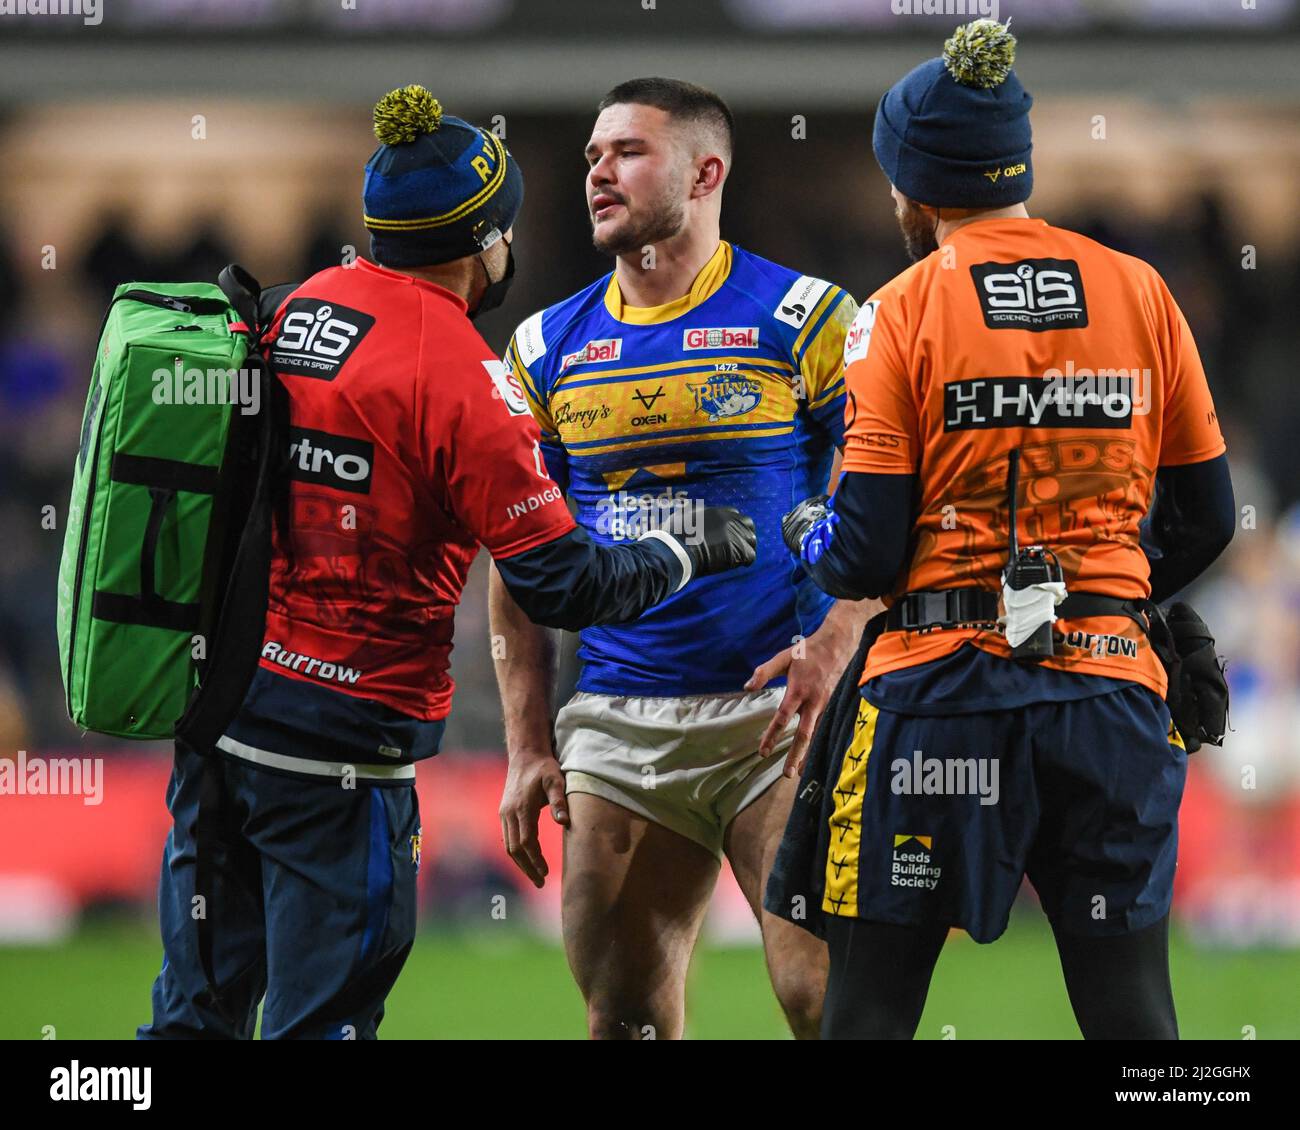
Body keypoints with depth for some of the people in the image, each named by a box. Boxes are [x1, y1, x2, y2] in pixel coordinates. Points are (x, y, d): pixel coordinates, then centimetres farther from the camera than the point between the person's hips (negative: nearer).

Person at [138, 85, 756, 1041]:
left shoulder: (295, 311, 7)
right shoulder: (458, 374, -14)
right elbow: (563, 586, -13)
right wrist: (690, 550, 3)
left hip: (212, 705, 7)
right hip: (338, 741, -7)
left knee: (197, 1008, 13)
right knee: (321, 1020, -2)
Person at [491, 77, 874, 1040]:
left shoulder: (804, 321, -1)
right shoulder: (548, 348, 12)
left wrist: (831, 650, -19)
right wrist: (528, 747, 8)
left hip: (775, 715, -4)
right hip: (617, 729, 4)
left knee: (826, 999, -12)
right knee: (624, 1017, 4)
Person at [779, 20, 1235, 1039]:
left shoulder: (900, 314, -4)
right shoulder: (1139, 293, 5)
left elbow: (866, 553, -7)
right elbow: (1204, 519, 11)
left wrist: (806, 535, 15)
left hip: (943, 690, -3)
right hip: (1110, 684, 3)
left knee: (872, 1001, 4)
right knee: (1130, 1006, 6)